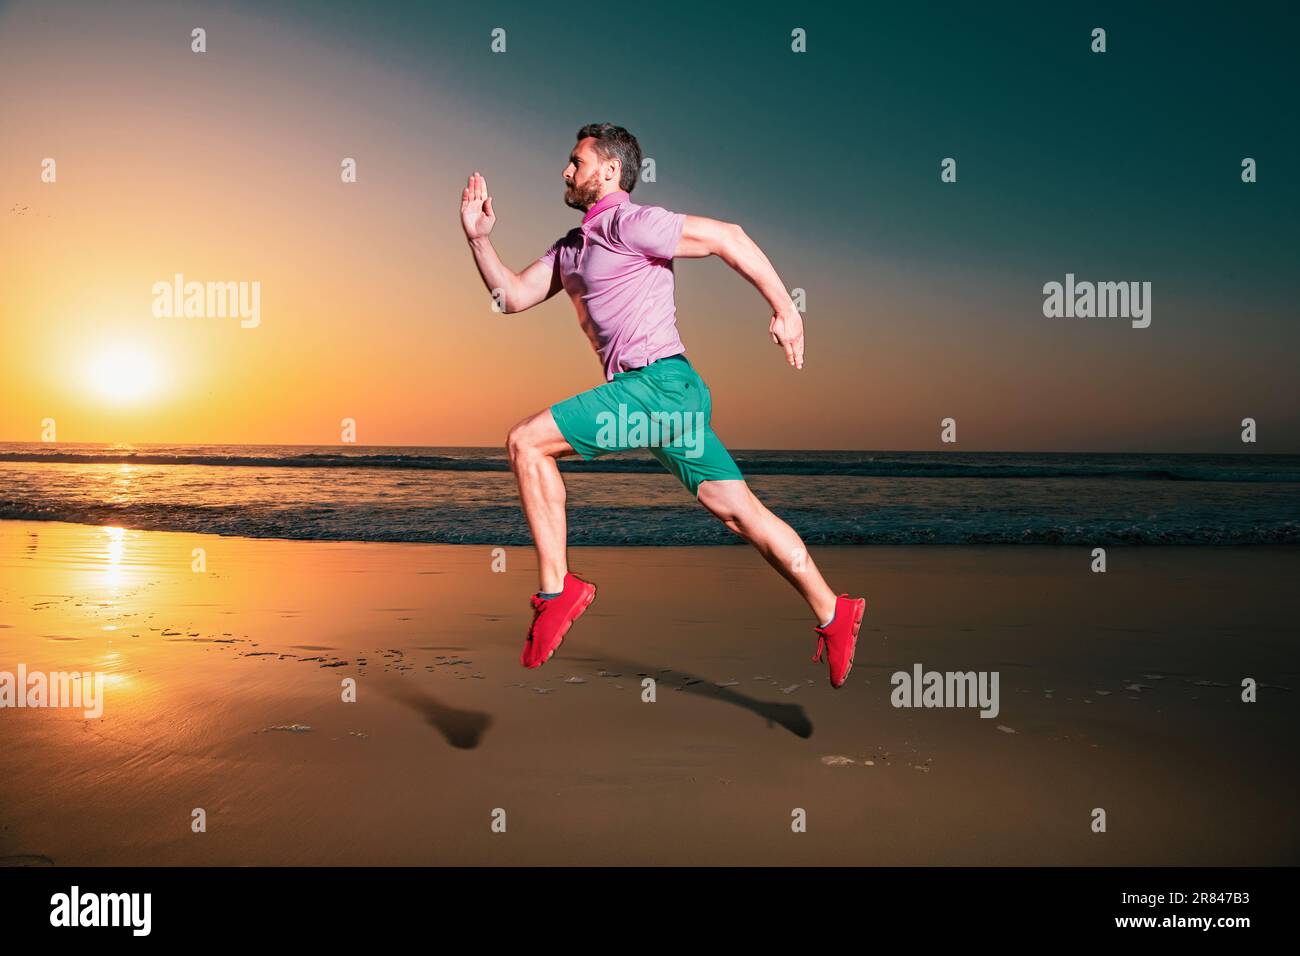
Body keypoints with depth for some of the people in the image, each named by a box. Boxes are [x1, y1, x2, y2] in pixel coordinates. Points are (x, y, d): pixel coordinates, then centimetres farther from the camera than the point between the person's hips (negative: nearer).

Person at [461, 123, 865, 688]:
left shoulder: (628, 223, -4)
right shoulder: (572, 246, 25)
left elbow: (726, 237, -9)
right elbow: (512, 296, 22)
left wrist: (784, 309, -12)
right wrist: (479, 237, 12)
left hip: (658, 383, -9)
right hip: (661, 395, 9)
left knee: (527, 442, -8)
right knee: (737, 509, 6)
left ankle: (557, 591, -6)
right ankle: (832, 614, 9)